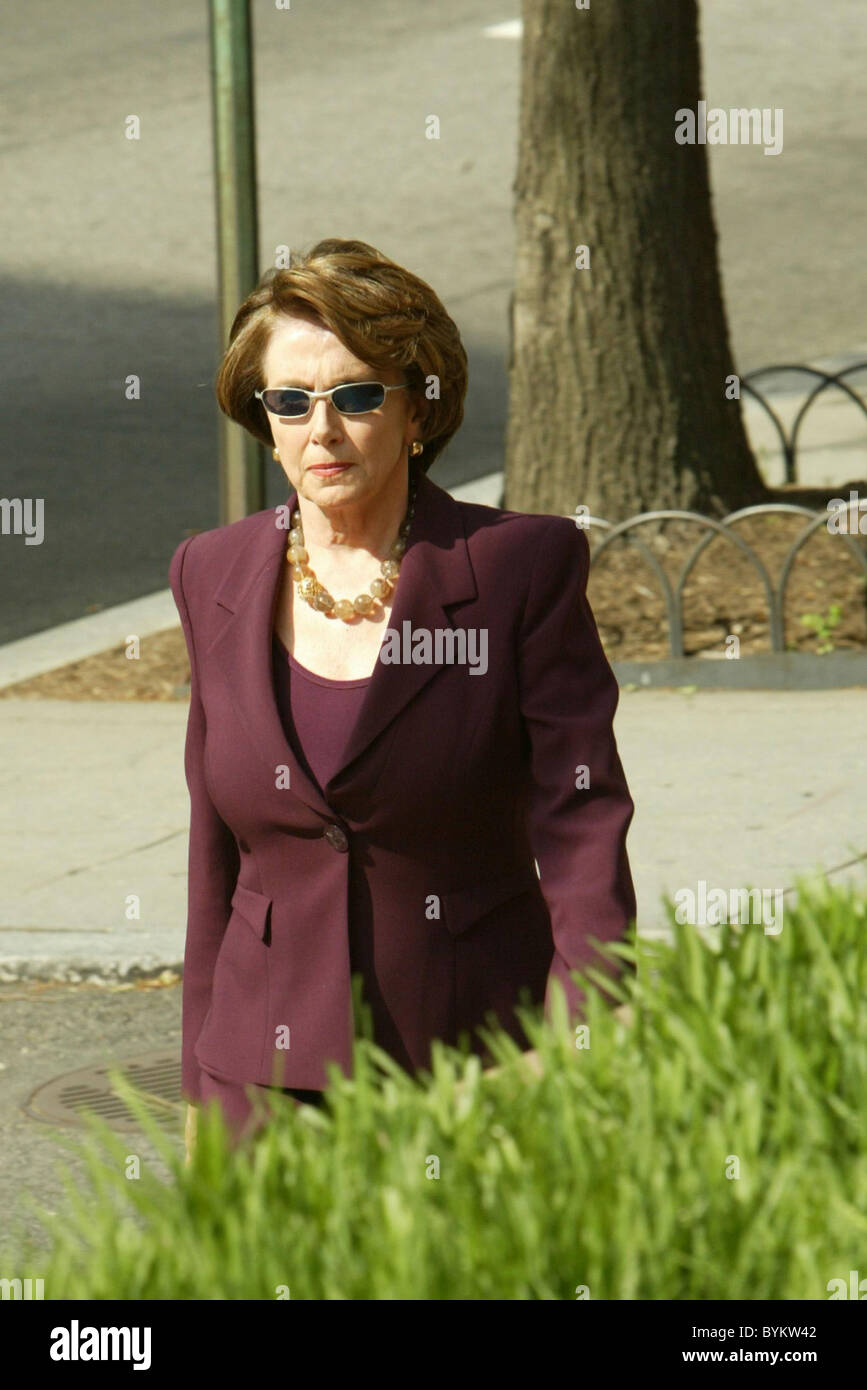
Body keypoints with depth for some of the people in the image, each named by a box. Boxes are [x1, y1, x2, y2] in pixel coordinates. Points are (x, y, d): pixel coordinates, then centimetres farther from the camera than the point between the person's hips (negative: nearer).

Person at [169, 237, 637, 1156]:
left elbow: (582, 823, -9)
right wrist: (202, 1095, 12)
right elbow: (216, 852, 12)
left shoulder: (522, 567, -5)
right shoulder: (215, 579, 6)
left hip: (480, 1079, -3)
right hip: (272, 1088, 3)